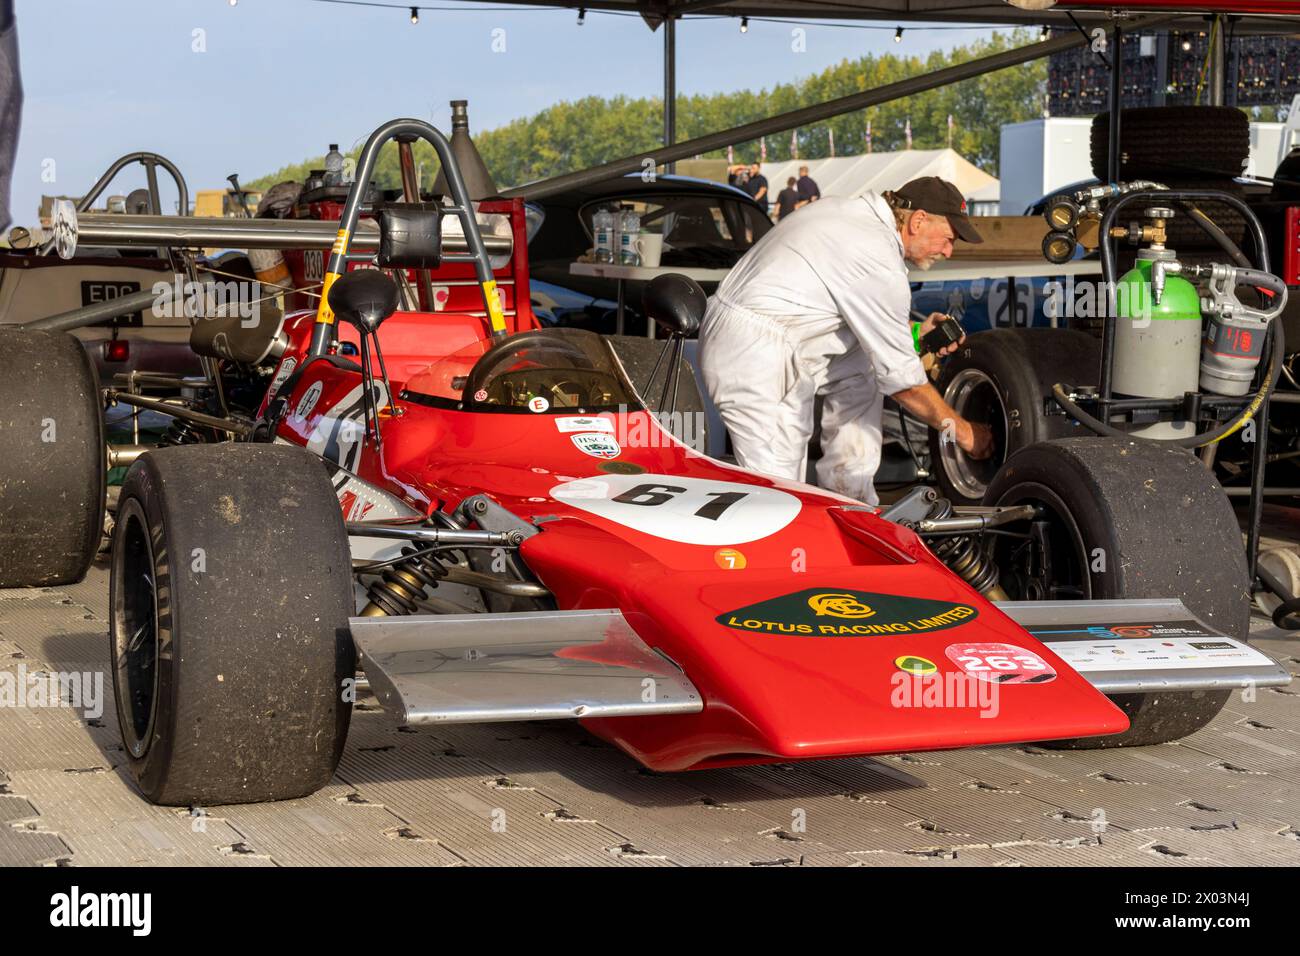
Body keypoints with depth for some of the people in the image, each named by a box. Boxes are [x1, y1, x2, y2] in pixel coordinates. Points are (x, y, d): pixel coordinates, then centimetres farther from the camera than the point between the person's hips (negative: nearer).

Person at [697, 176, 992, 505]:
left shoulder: (846, 209, 11)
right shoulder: (881, 265, -16)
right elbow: (900, 378, -10)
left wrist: (913, 332, 19)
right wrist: (961, 430, 2)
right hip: (754, 364, -10)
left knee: (862, 370, 18)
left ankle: (847, 495, 20)